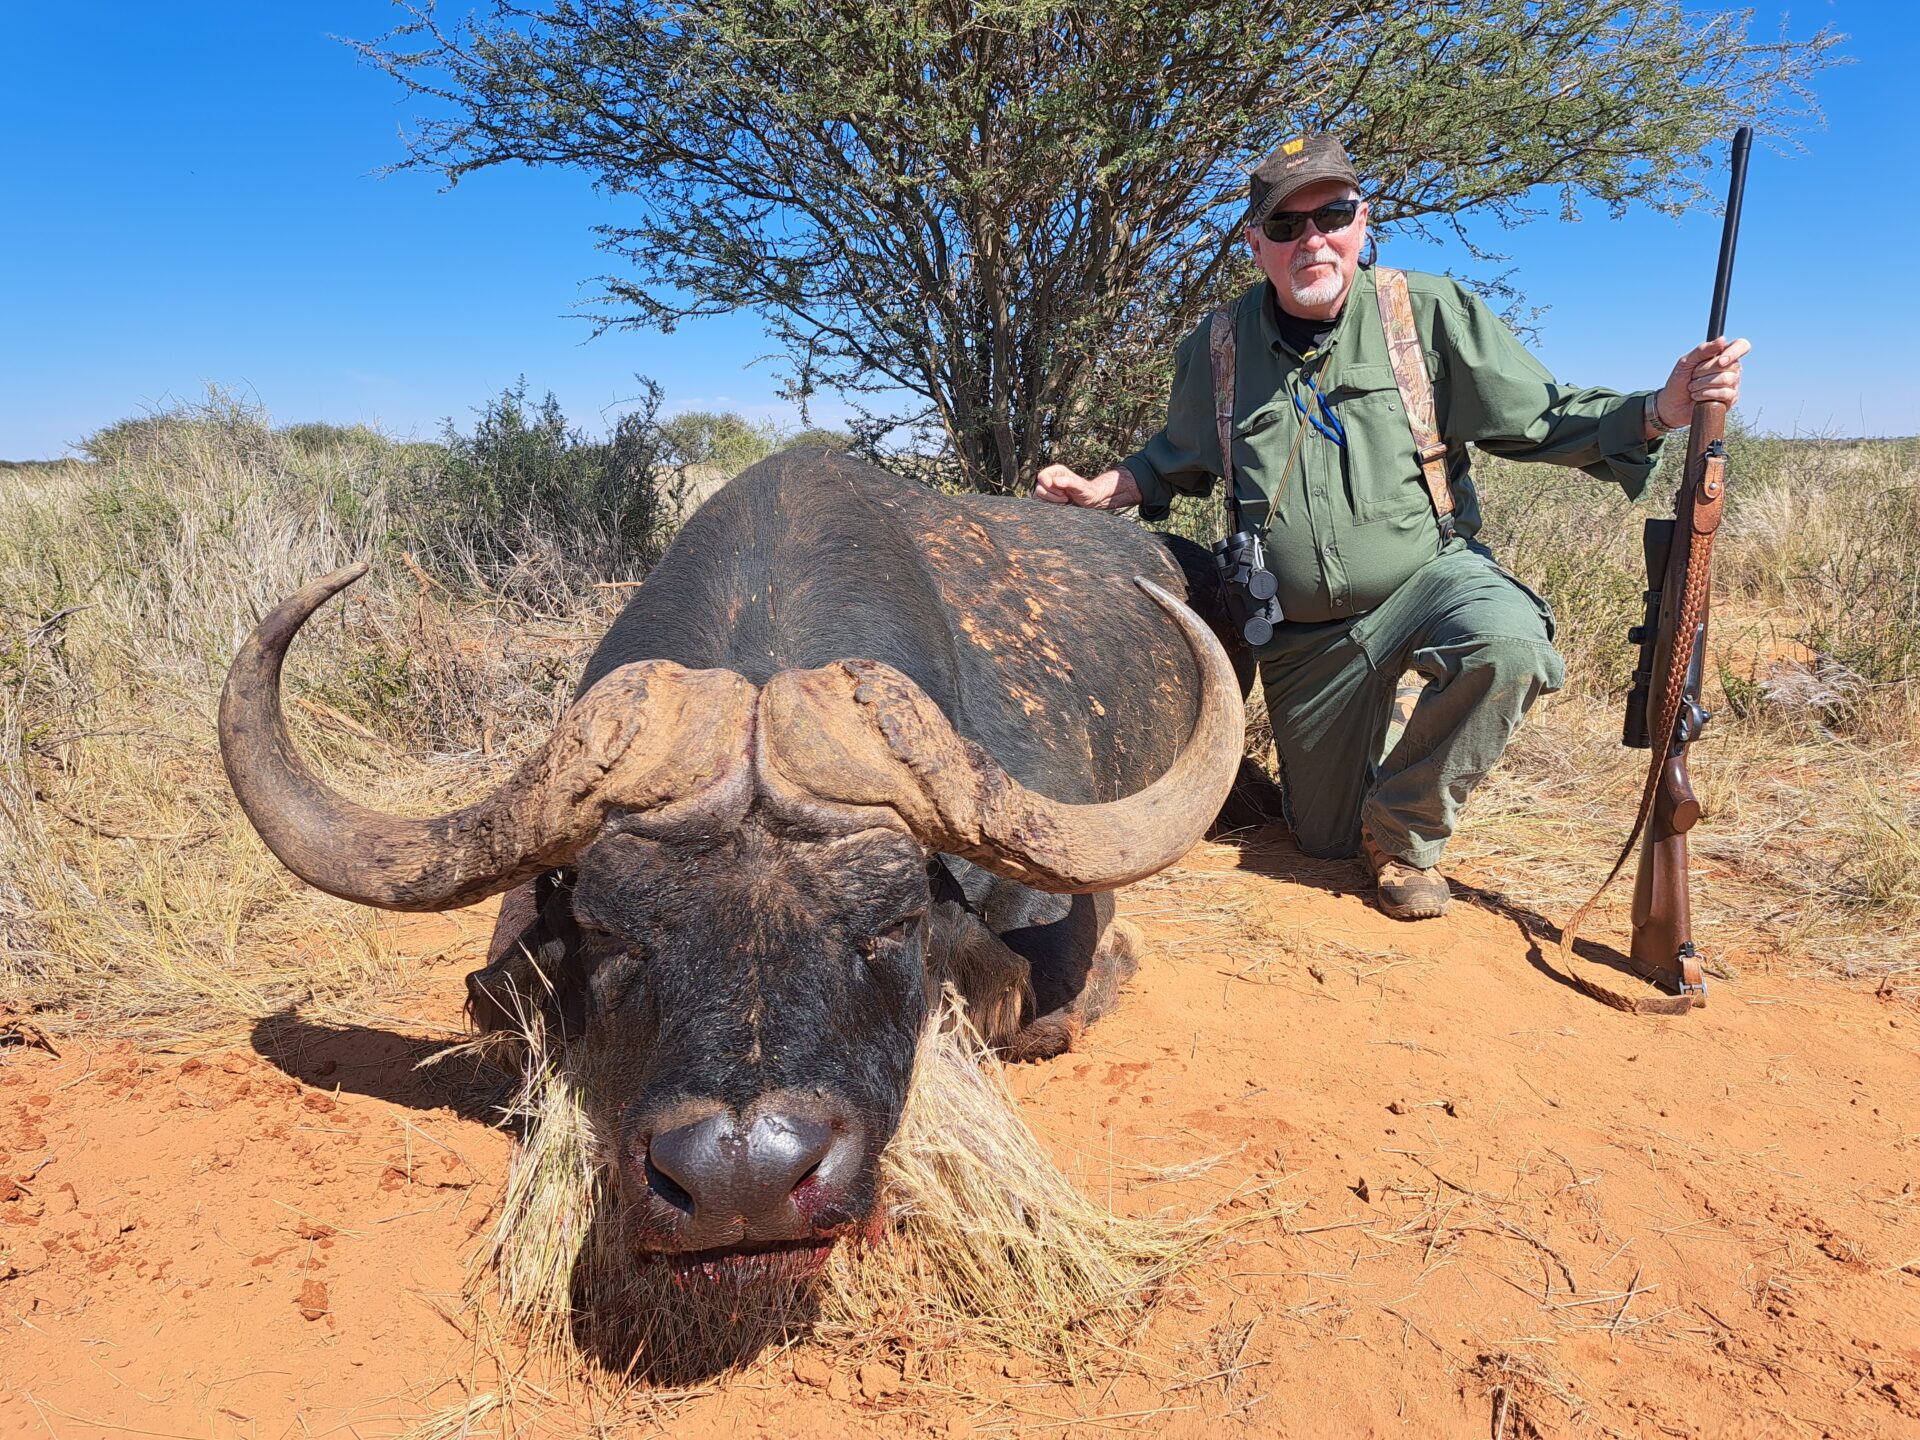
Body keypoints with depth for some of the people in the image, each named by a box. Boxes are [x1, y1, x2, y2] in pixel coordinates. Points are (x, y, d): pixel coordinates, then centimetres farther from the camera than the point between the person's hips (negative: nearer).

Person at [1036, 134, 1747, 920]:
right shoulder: (1215, 352, -3)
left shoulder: (1430, 312, -8)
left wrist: (1661, 408, -22)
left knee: (1508, 644, -38)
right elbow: (1176, 462, 15)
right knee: (1325, 838, 10)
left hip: (1430, 574, -1)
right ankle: (1369, 740, 47)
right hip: (1305, 632, 2)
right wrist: (1097, 490, 0)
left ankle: (1406, 827, -10)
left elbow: (1542, 419, -6)